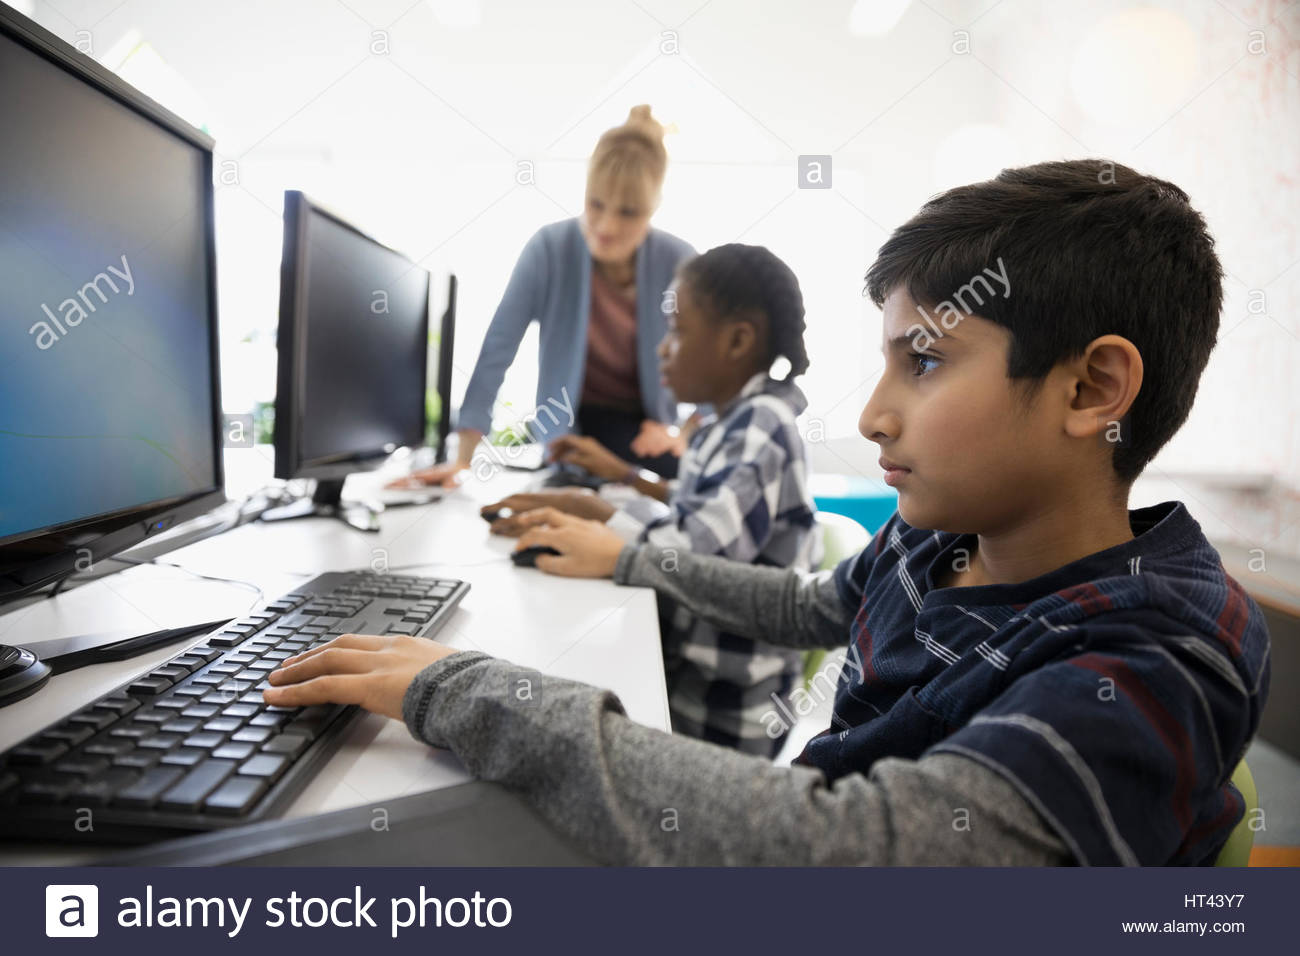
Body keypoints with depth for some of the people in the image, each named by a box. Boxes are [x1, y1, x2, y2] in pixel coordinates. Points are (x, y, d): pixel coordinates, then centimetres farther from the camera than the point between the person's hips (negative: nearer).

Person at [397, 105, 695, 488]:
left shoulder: (679, 262, -14)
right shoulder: (549, 248, -18)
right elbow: (498, 348, -21)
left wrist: (683, 432, -18)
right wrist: (461, 460, -25)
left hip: (644, 424, 3)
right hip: (569, 425, -3)